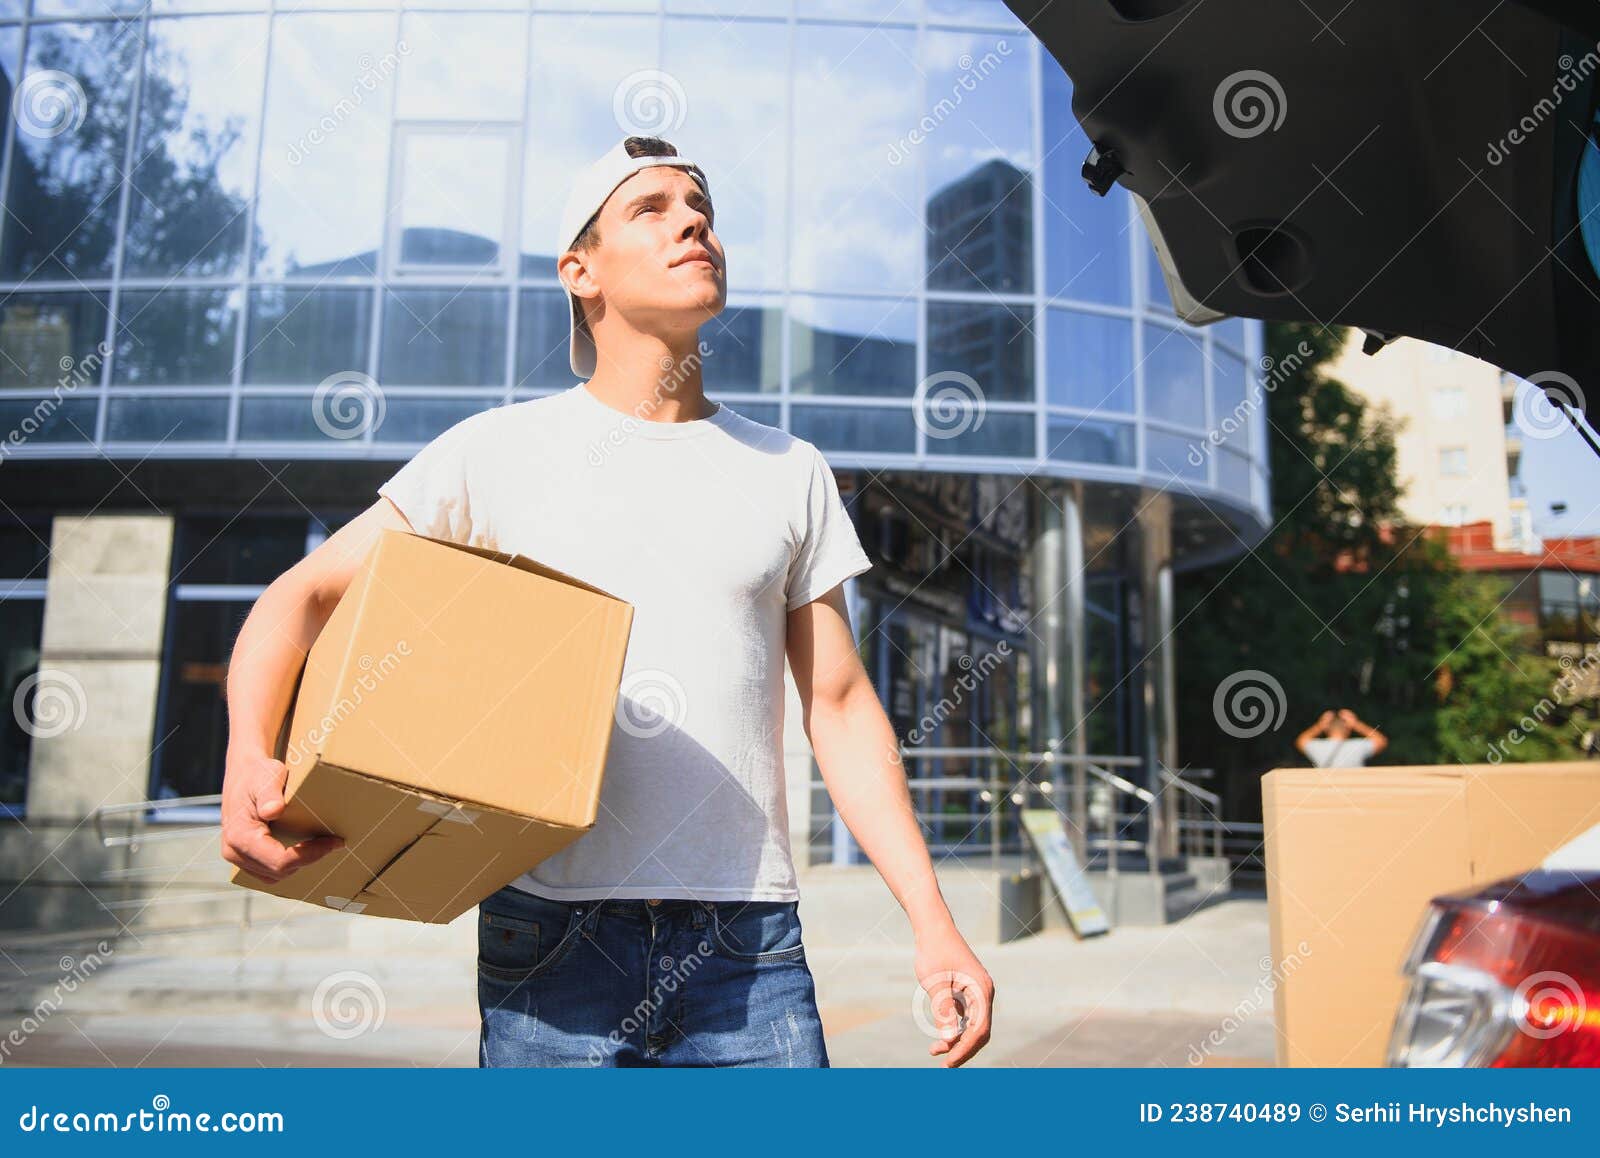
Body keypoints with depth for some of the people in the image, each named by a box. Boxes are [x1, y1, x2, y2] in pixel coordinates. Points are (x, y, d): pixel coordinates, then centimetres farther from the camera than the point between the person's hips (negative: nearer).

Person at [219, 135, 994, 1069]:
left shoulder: (791, 471, 10)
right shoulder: (501, 450, 4)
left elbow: (841, 705, 11)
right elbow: (303, 596, 5)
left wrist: (933, 922, 4)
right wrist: (249, 759, -16)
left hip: (750, 949, 2)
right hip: (552, 935, -1)